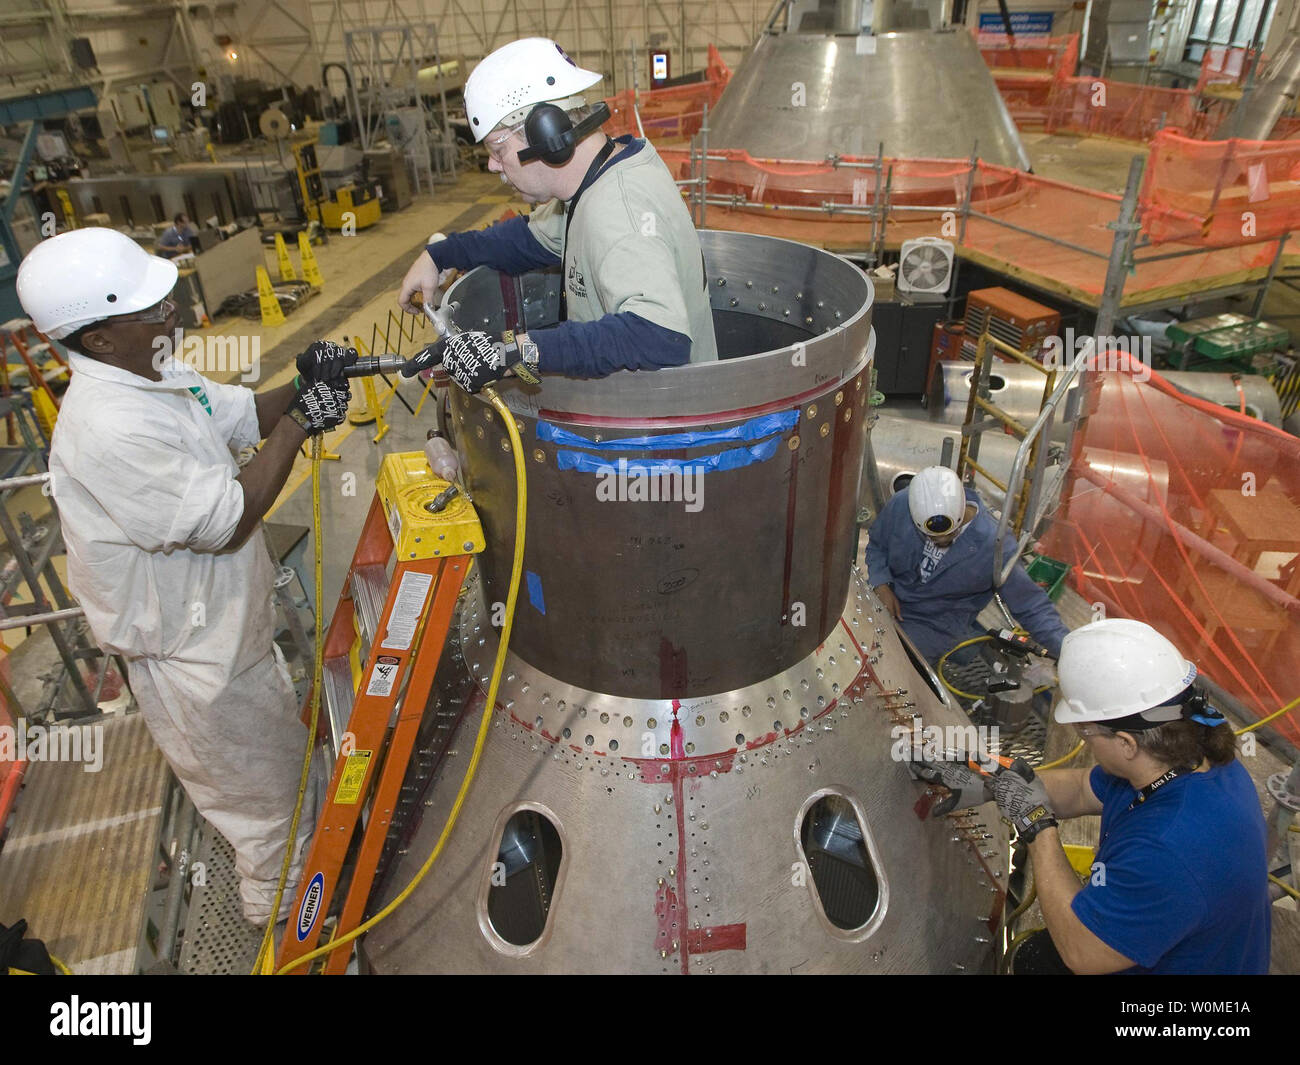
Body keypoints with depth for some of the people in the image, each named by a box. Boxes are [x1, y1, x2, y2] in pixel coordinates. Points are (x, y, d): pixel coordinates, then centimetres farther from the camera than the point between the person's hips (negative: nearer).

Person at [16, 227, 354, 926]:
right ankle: (278, 904, 40)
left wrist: (302, 386, -14)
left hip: (229, 621, 9)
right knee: (259, 787, 14)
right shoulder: (108, 429, -34)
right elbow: (226, 523, -31)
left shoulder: (148, 372, -4)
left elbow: (242, 414, 7)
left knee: (279, 745, 31)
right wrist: (298, 423, -26)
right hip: (194, 653, -9)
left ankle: (294, 846, 57)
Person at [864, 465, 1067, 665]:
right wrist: (882, 586, -12)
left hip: (936, 625, -4)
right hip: (889, 598, 4)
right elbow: (876, 544, 3)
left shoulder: (991, 545, -24)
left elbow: (1030, 603, -16)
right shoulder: (900, 506, -17)